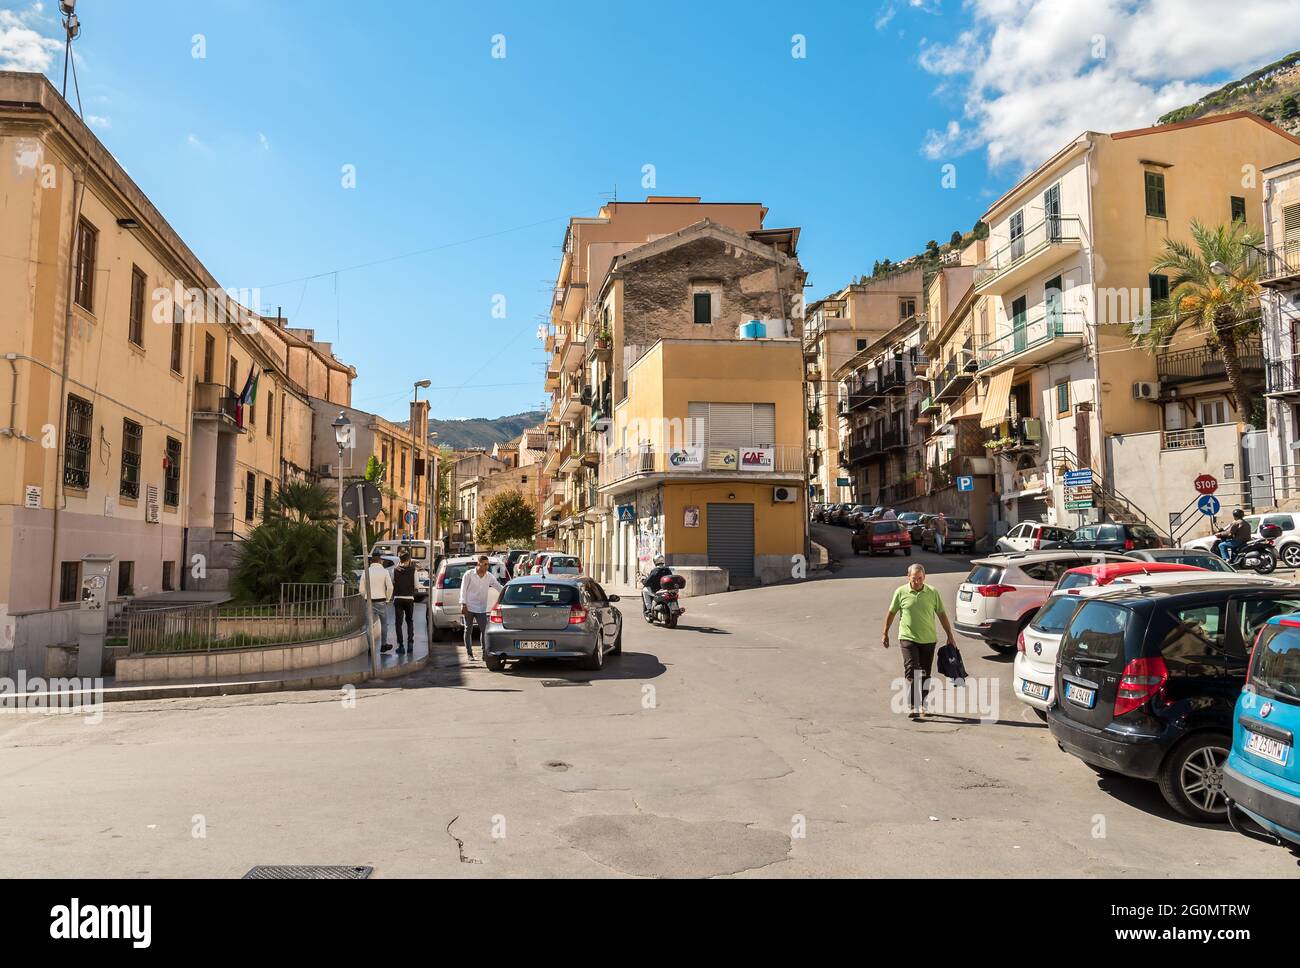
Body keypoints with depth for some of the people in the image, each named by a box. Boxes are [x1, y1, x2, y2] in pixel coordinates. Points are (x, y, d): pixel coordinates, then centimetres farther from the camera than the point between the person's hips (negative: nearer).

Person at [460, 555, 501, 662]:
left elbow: (499, 588, 5)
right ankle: (469, 654, 12)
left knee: (484, 630, -4)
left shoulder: (490, 576, 2)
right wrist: (463, 604, -9)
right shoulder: (469, 574, -5)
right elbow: (463, 589, -4)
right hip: (469, 607, -2)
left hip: (481, 609, 3)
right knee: (468, 631, 5)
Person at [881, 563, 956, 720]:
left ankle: (921, 706, 21)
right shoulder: (901, 592, -2)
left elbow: (942, 614, 8)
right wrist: (885, 634, 9)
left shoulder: (932, 592, 1)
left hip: (928, 640, 2)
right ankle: (912, 707, -13)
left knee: (925, 675, 9)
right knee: (911, 671, -13)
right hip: (908, 638, -2)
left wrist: (950, 636, 7)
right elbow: (891, 613, 7)